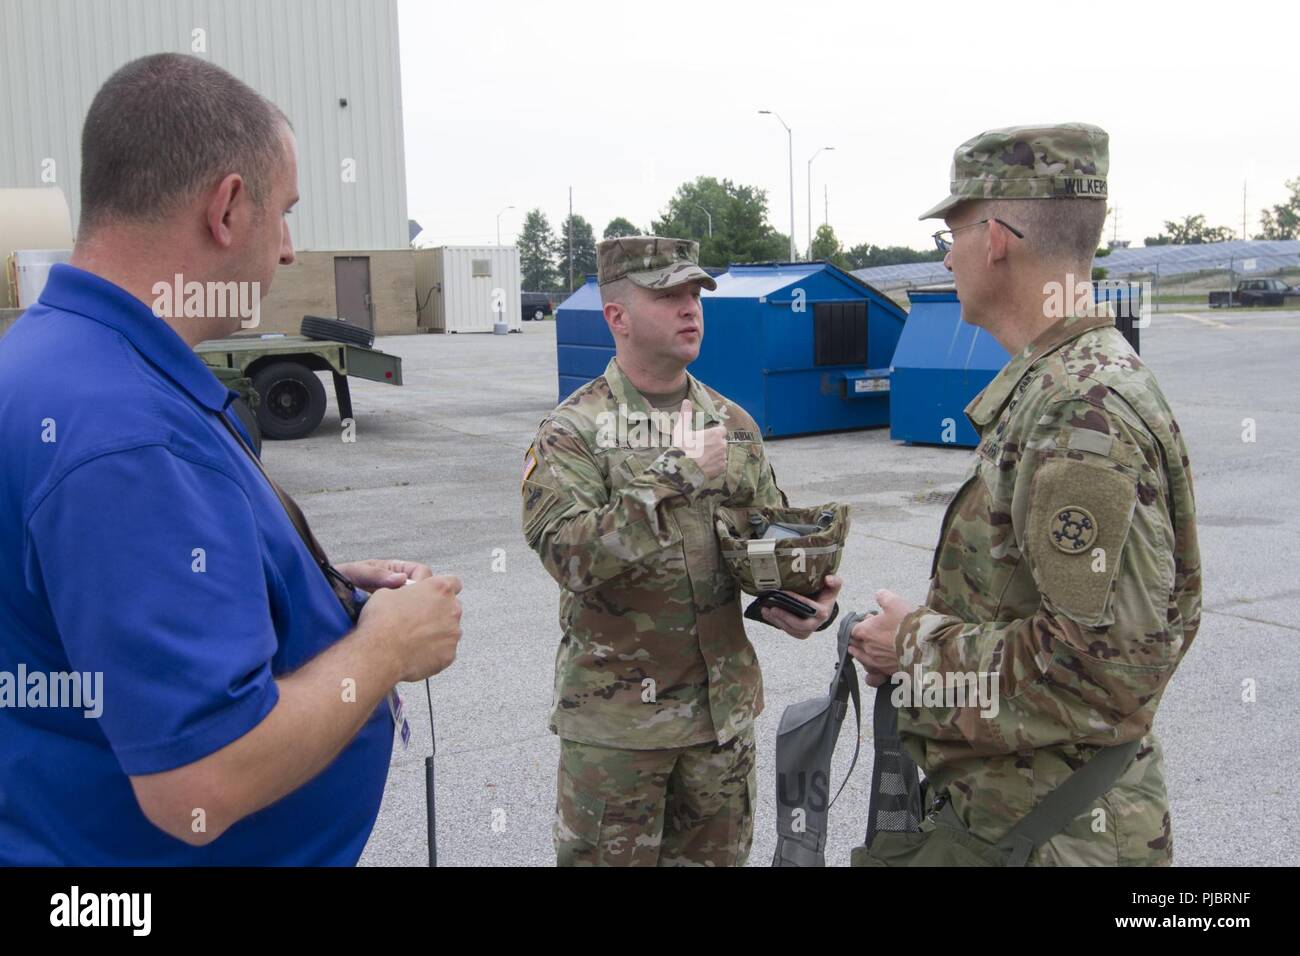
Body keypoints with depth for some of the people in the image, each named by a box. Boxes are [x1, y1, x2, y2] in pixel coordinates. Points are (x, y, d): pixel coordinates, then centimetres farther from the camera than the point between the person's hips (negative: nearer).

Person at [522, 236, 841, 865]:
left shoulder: (733, 424, 6)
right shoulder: (573, 430, -10)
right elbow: (569, 554, -22)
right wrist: (675, 475, -25)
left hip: (724, 704, 5)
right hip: (616, 715, -5)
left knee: (718, 854, 19)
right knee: (609, 855, 8)